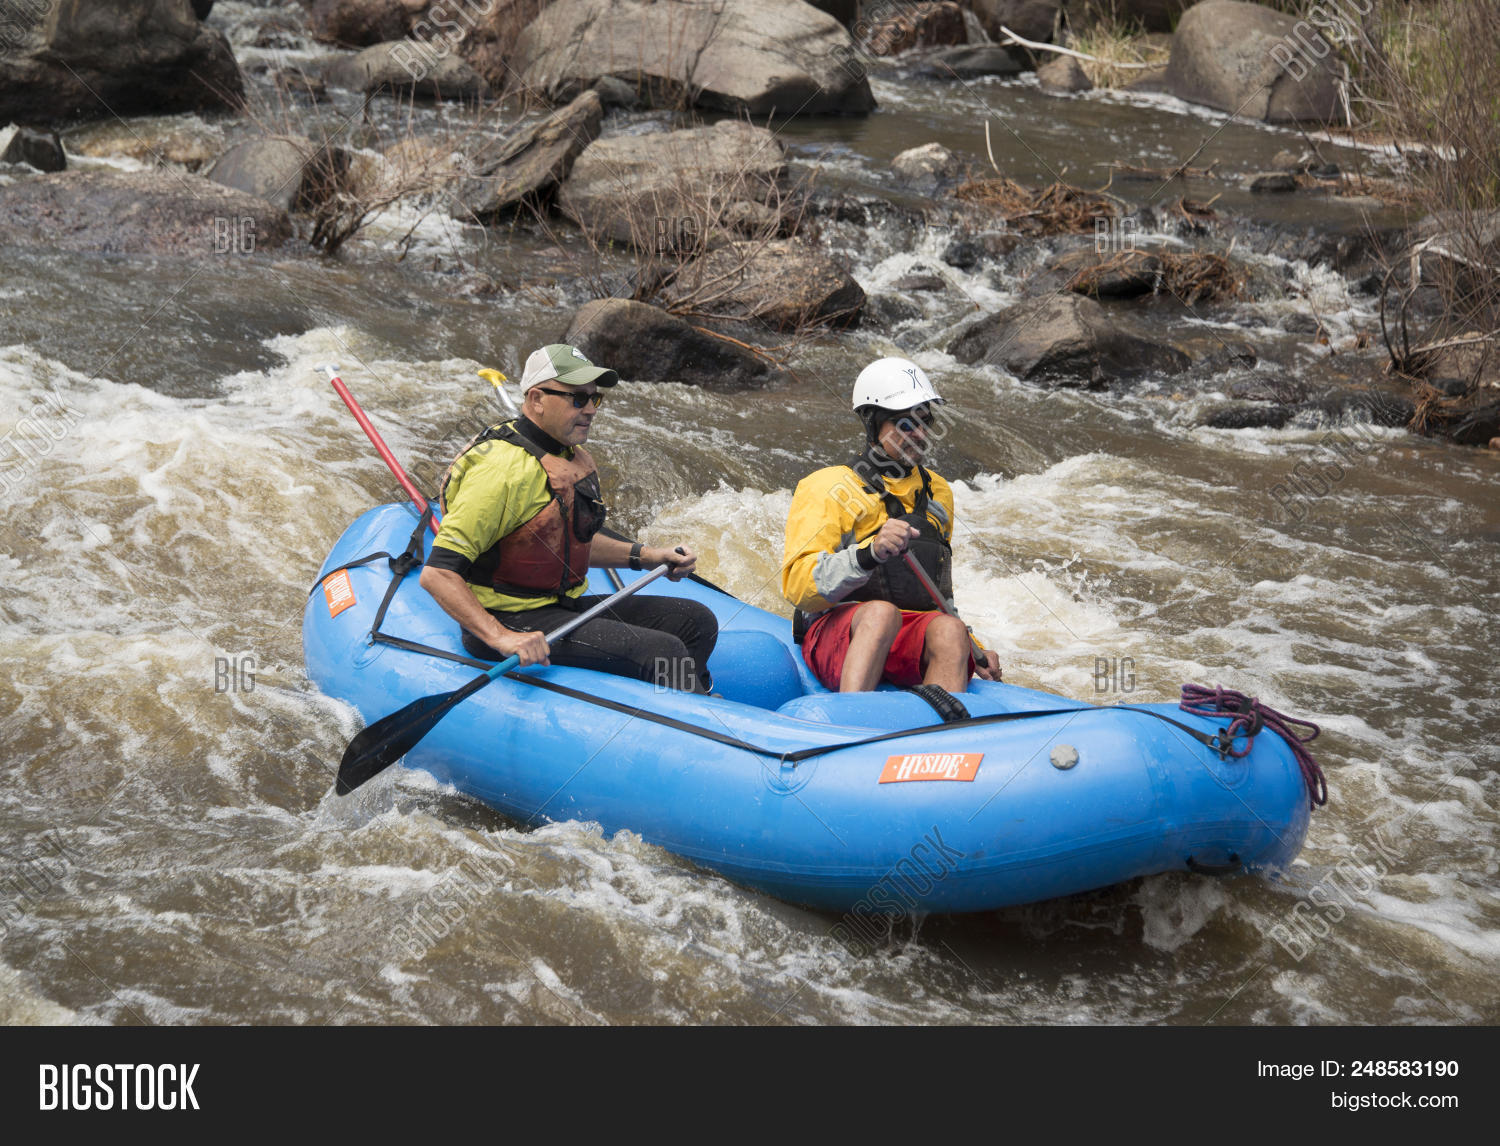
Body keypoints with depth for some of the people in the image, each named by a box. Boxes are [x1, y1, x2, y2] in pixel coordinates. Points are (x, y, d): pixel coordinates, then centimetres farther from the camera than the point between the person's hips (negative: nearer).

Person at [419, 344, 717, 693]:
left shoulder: (572, 456, 9)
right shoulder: (506, 470, -22)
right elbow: (437, 574, -27)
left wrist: (644, 556, 13)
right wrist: (503, 638, -37)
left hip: (563, 605, 10)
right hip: (513, 619, -10)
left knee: (697, 622, 4)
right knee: (661, 651, -21)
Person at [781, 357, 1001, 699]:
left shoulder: (938, 493, 24)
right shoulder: (828, 488, 3)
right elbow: (798, 587, -11)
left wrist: (972, 651, 21)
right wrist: (868, 553, -26)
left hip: (915, 650, 4)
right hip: (835, 632, -4)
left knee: (950, 630, -31)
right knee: (882, 612, -38)